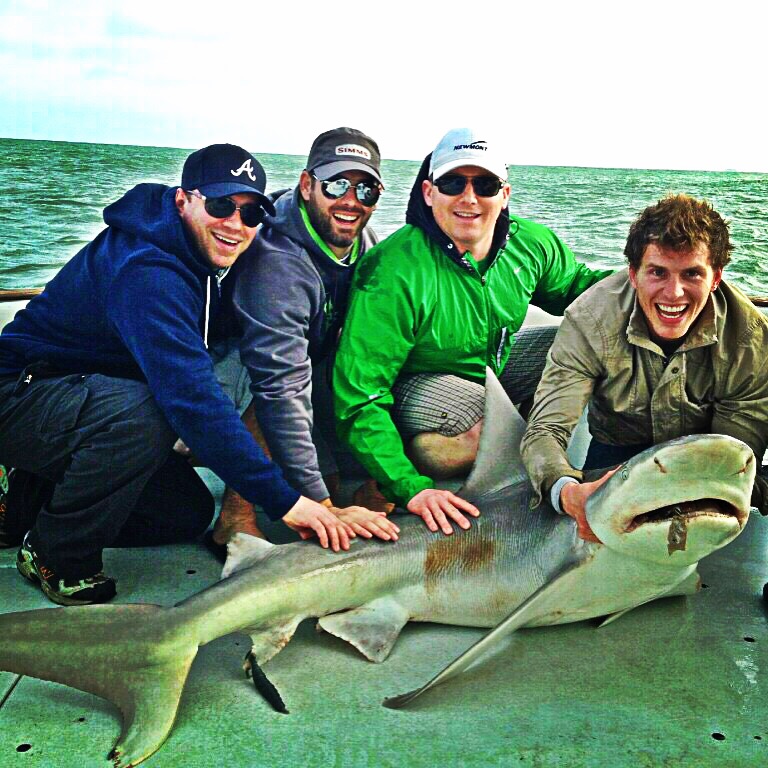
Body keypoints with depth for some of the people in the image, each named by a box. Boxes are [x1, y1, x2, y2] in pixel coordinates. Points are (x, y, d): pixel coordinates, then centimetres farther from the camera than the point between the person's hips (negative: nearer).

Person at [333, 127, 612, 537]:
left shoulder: (531, 243, -12)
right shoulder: (395, 273, -30)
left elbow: (575, 286, 11)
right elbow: (360, 396, -31)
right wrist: (410, 489, -40)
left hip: (497, 362, 7)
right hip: (420, 380, -6)